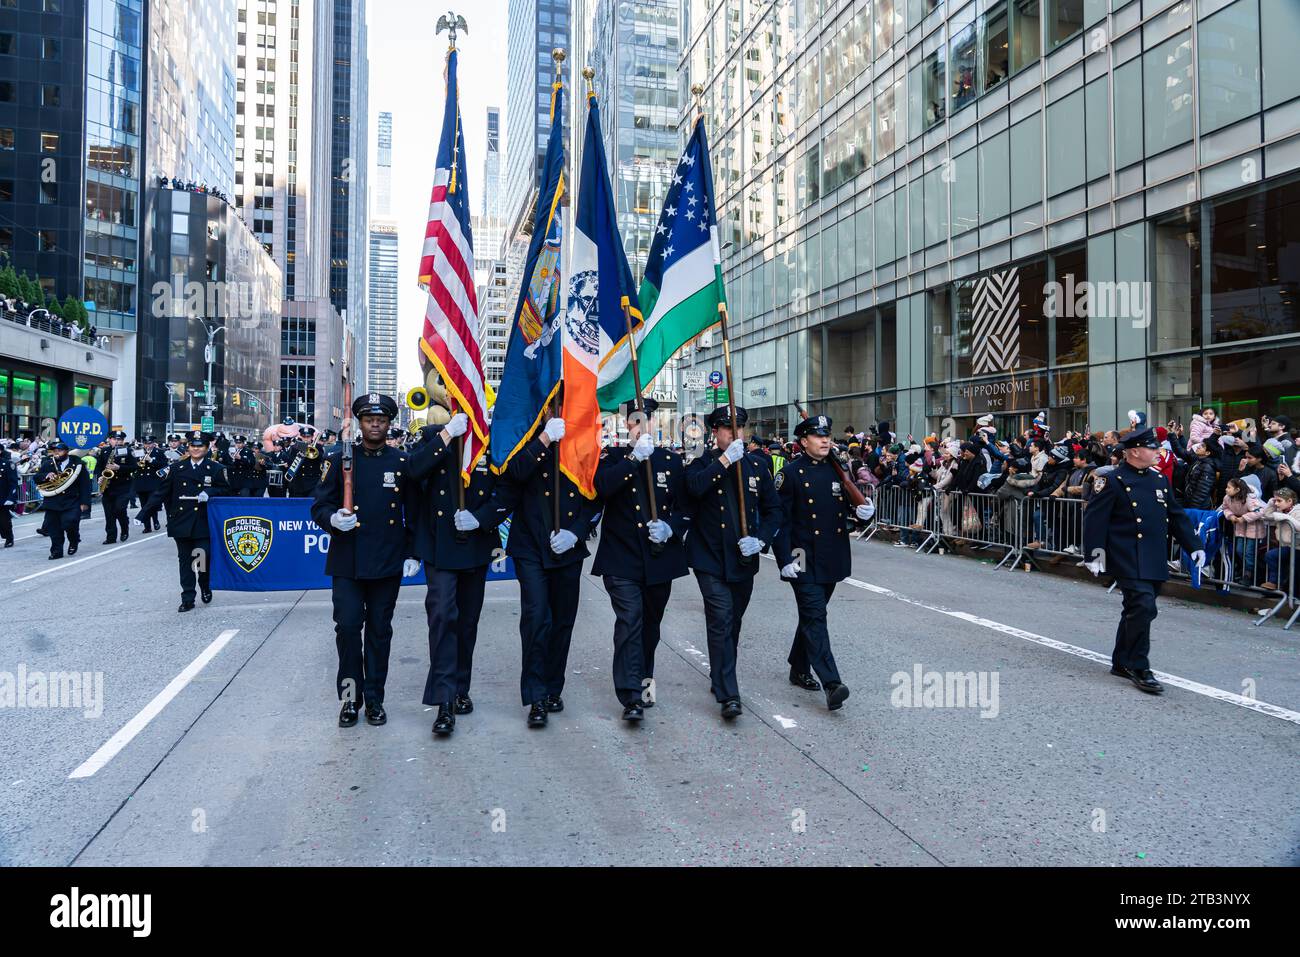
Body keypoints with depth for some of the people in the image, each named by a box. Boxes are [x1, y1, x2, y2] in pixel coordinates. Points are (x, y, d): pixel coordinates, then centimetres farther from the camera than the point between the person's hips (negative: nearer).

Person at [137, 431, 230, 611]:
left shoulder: (216, 469, 3)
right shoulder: (177, 468, 7)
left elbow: (225, 490, 3)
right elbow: (160, 493, 4)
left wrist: (209, 493, -17)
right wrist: (143, 515, -2)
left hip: (204, 525, -2)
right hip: (181, 524, 2)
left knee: (205, 559, -8)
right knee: (185, 562, 6)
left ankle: (205, 586, 22)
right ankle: (188, 599, 14)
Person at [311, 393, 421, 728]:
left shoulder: (403, 463, 6)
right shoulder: (339, 460, 4)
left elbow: (414, 513, 9)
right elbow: (319, 506, 3)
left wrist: (413, 553, 3)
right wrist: (333, 518, -19)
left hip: (388, 563, 1)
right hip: (347, 562, -1)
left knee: (380, 630, 7)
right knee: (348, 626, -6)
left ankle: (374, 699, 18)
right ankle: (350, 697, 10)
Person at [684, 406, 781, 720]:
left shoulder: (757, 466, 8)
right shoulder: (703, 464, -1)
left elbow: (773, 510, 10)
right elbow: (693, 487, -25)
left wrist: (760, 539, -6)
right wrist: (724, 460, -29)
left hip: (743, 560, 4)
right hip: (710, 559, -4)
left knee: (732, 623, 15)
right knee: (721, 620, -13)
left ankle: (719, 679, 35)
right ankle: (728, 695, -11)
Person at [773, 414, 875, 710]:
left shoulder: (839, 470, 9)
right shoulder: (791, 473, -8)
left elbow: (852, 507, 17)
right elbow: (779, 519, -10)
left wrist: (864, 511, -8)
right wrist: (785, 560, -16)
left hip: (833, 561, 6)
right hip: (805, 562, -6)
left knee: (812, 615, 17)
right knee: (815, 617, -10)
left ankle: (799, 669, 32)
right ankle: (831, 684, -15)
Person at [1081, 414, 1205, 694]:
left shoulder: (1159, 479, 13)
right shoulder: (1112, 480, -10)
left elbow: (1176, 515, 20)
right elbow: (1094, 518, -13)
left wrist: (1194, 546, 15)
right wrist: (1093, 554, -18)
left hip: (1155, 560, 8)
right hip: (1129, 559, -8)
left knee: (1136, 610, 14)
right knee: (1143, 606, -16)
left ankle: (1121, 663, 27)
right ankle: (1139, 669, -4)